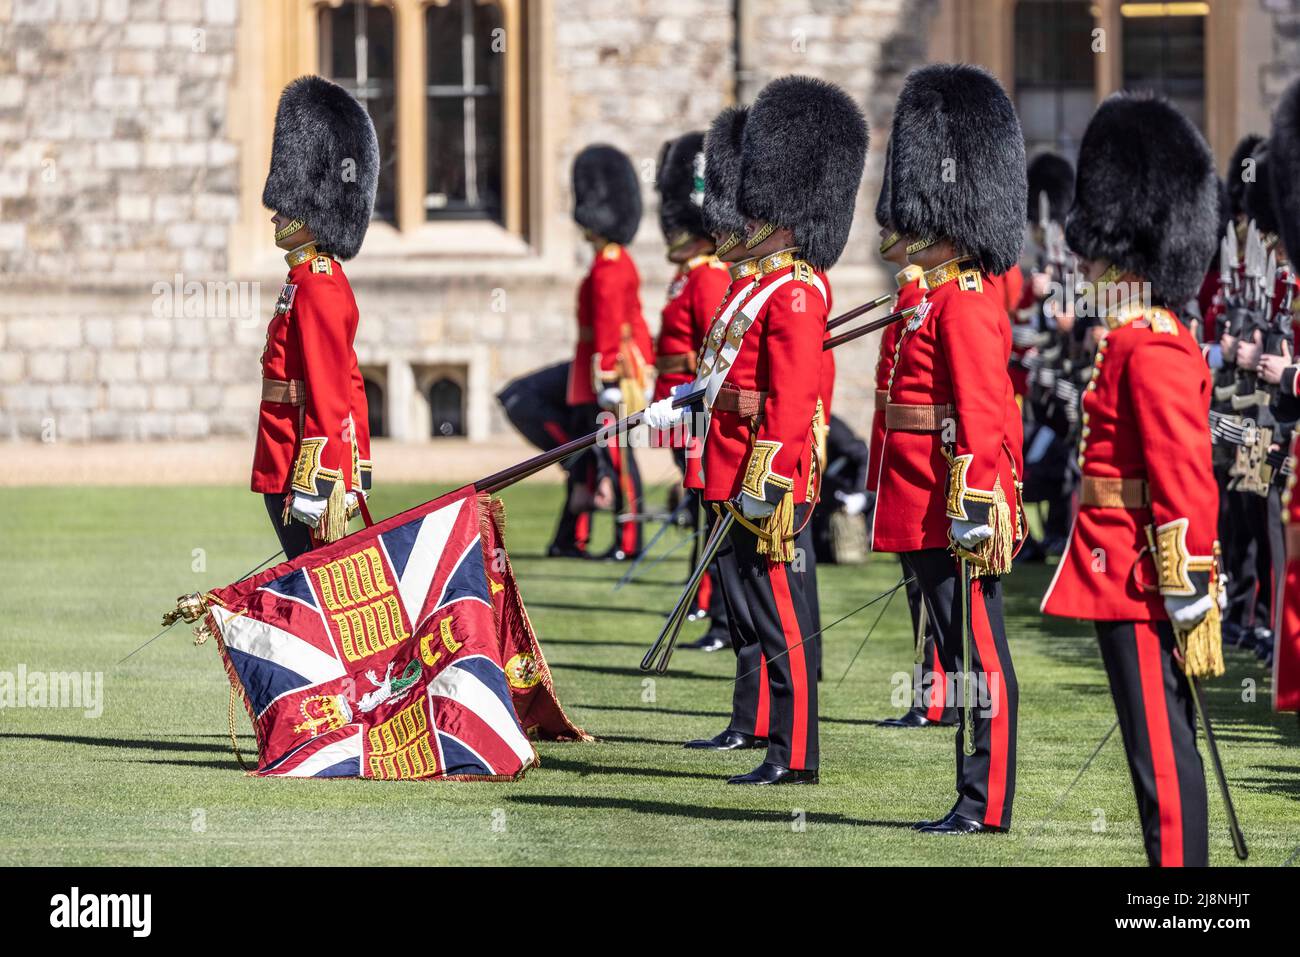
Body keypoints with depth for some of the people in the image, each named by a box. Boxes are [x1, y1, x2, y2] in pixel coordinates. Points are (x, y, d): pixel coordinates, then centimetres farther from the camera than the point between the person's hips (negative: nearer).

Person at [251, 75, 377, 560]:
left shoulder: (314, 286, -14)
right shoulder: (326, 280, 17)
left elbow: (329, 397, -20)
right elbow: (351, 388, 21)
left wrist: (311, 486, -22)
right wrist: (356, 475, 23)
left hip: (305, 472, -10)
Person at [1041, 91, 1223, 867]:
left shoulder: (1150, 353, -16)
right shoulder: (1148, 341, 15)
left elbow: (1186, 483, -21)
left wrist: (1187, 594, -22)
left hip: (1141, 587, -10)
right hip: (1129, 581, 10)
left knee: (1161, 751, -6)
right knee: (1164, 747, 13)